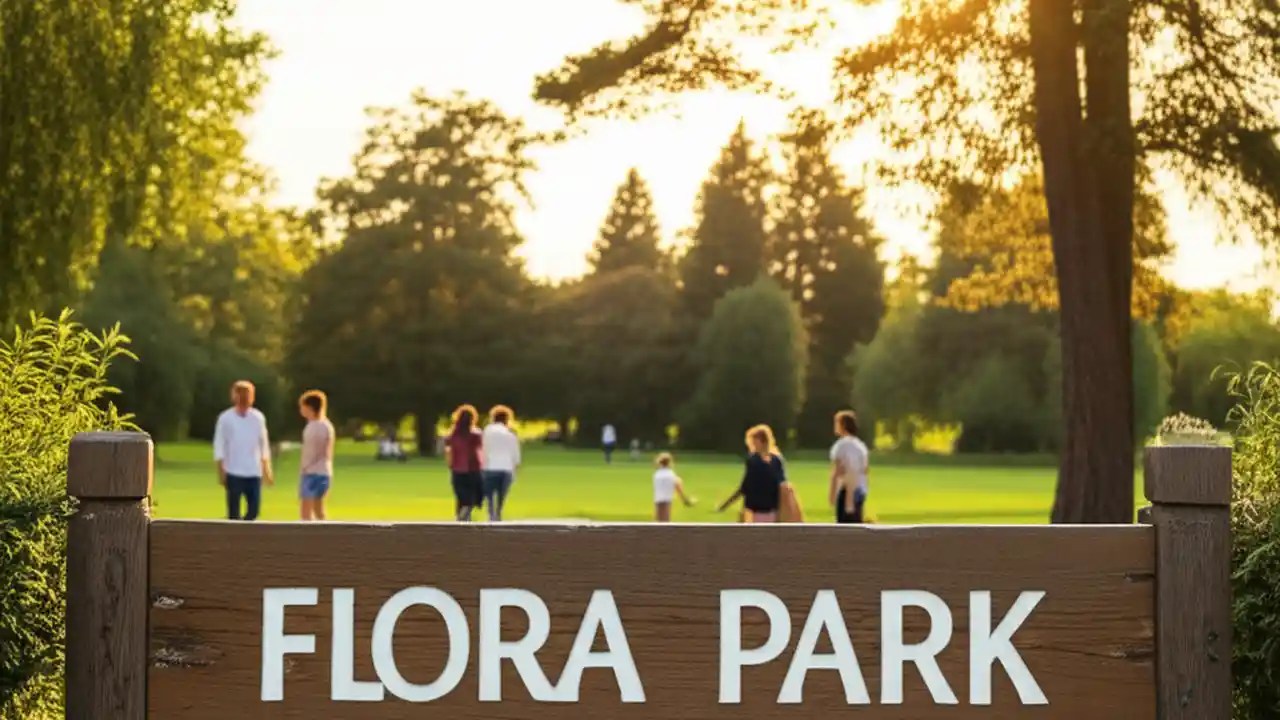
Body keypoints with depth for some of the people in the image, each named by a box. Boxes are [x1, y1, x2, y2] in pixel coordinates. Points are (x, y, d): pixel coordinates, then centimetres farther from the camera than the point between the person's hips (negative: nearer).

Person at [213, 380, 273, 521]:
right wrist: (221, 472, -8)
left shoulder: (258, 418, 8)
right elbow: (219, 446, -2)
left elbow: (264, 445, 14)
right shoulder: (225, 418, -1)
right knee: (233, 512, 0)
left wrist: (267, 471, 11)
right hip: (234, 473, -3)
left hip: (254, 472, 3)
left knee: (254, 510, 0)